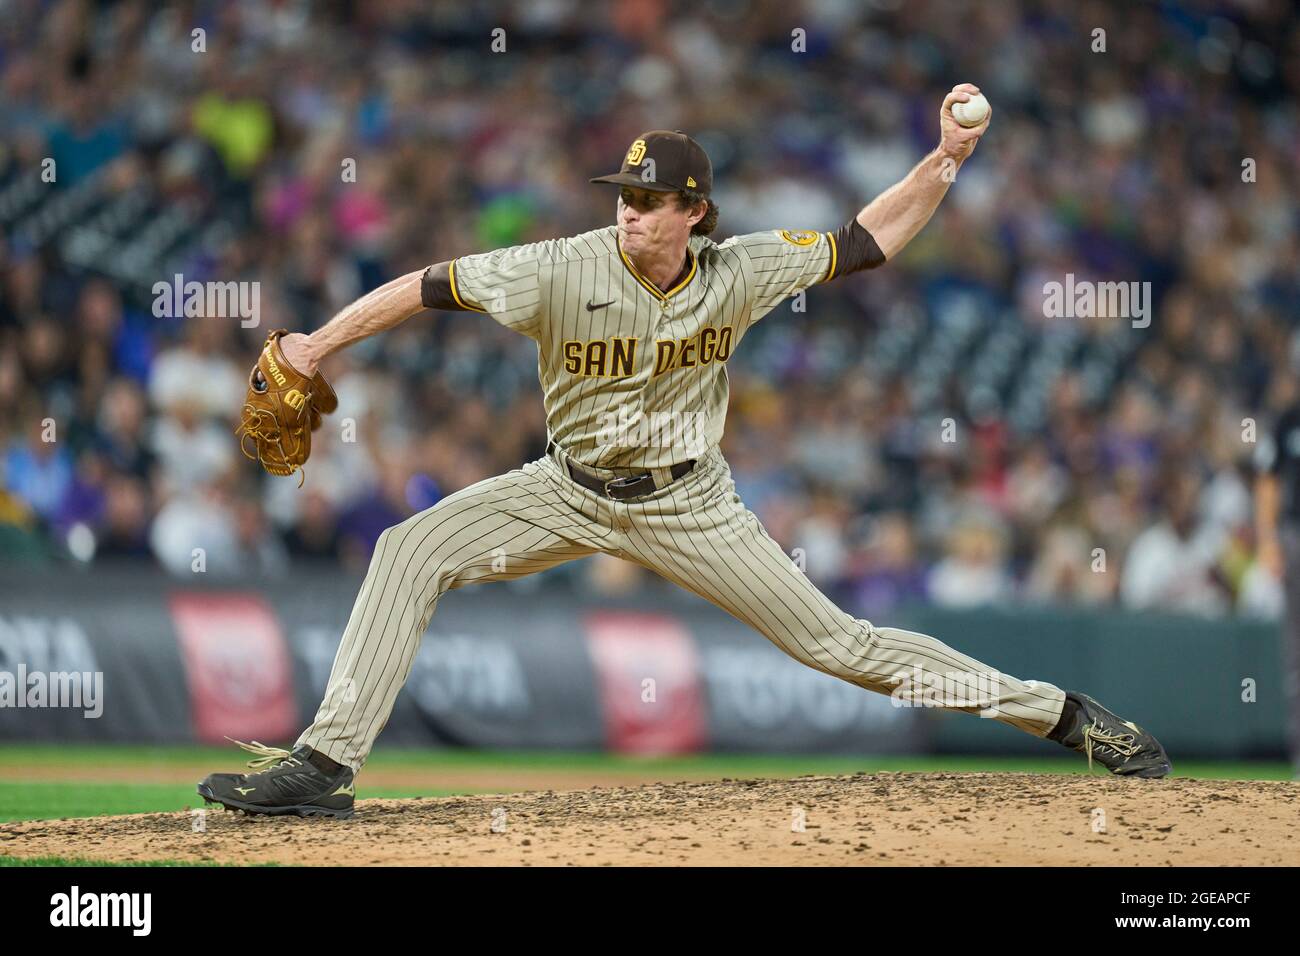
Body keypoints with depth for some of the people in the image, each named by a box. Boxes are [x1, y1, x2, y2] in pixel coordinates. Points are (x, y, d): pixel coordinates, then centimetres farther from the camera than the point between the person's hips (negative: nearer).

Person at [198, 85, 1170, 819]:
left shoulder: (738, 273, -16)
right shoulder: (566, 271, -21)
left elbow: (867, 241, -8)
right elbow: (432, 285, -19)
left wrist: (946, 160, -19)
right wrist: (318, 346, -26)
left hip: (688, 504, -1)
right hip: (571, 491, 1)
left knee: (837, 640, -2)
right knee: (412, 550, -19)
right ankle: (325, 764, -18)